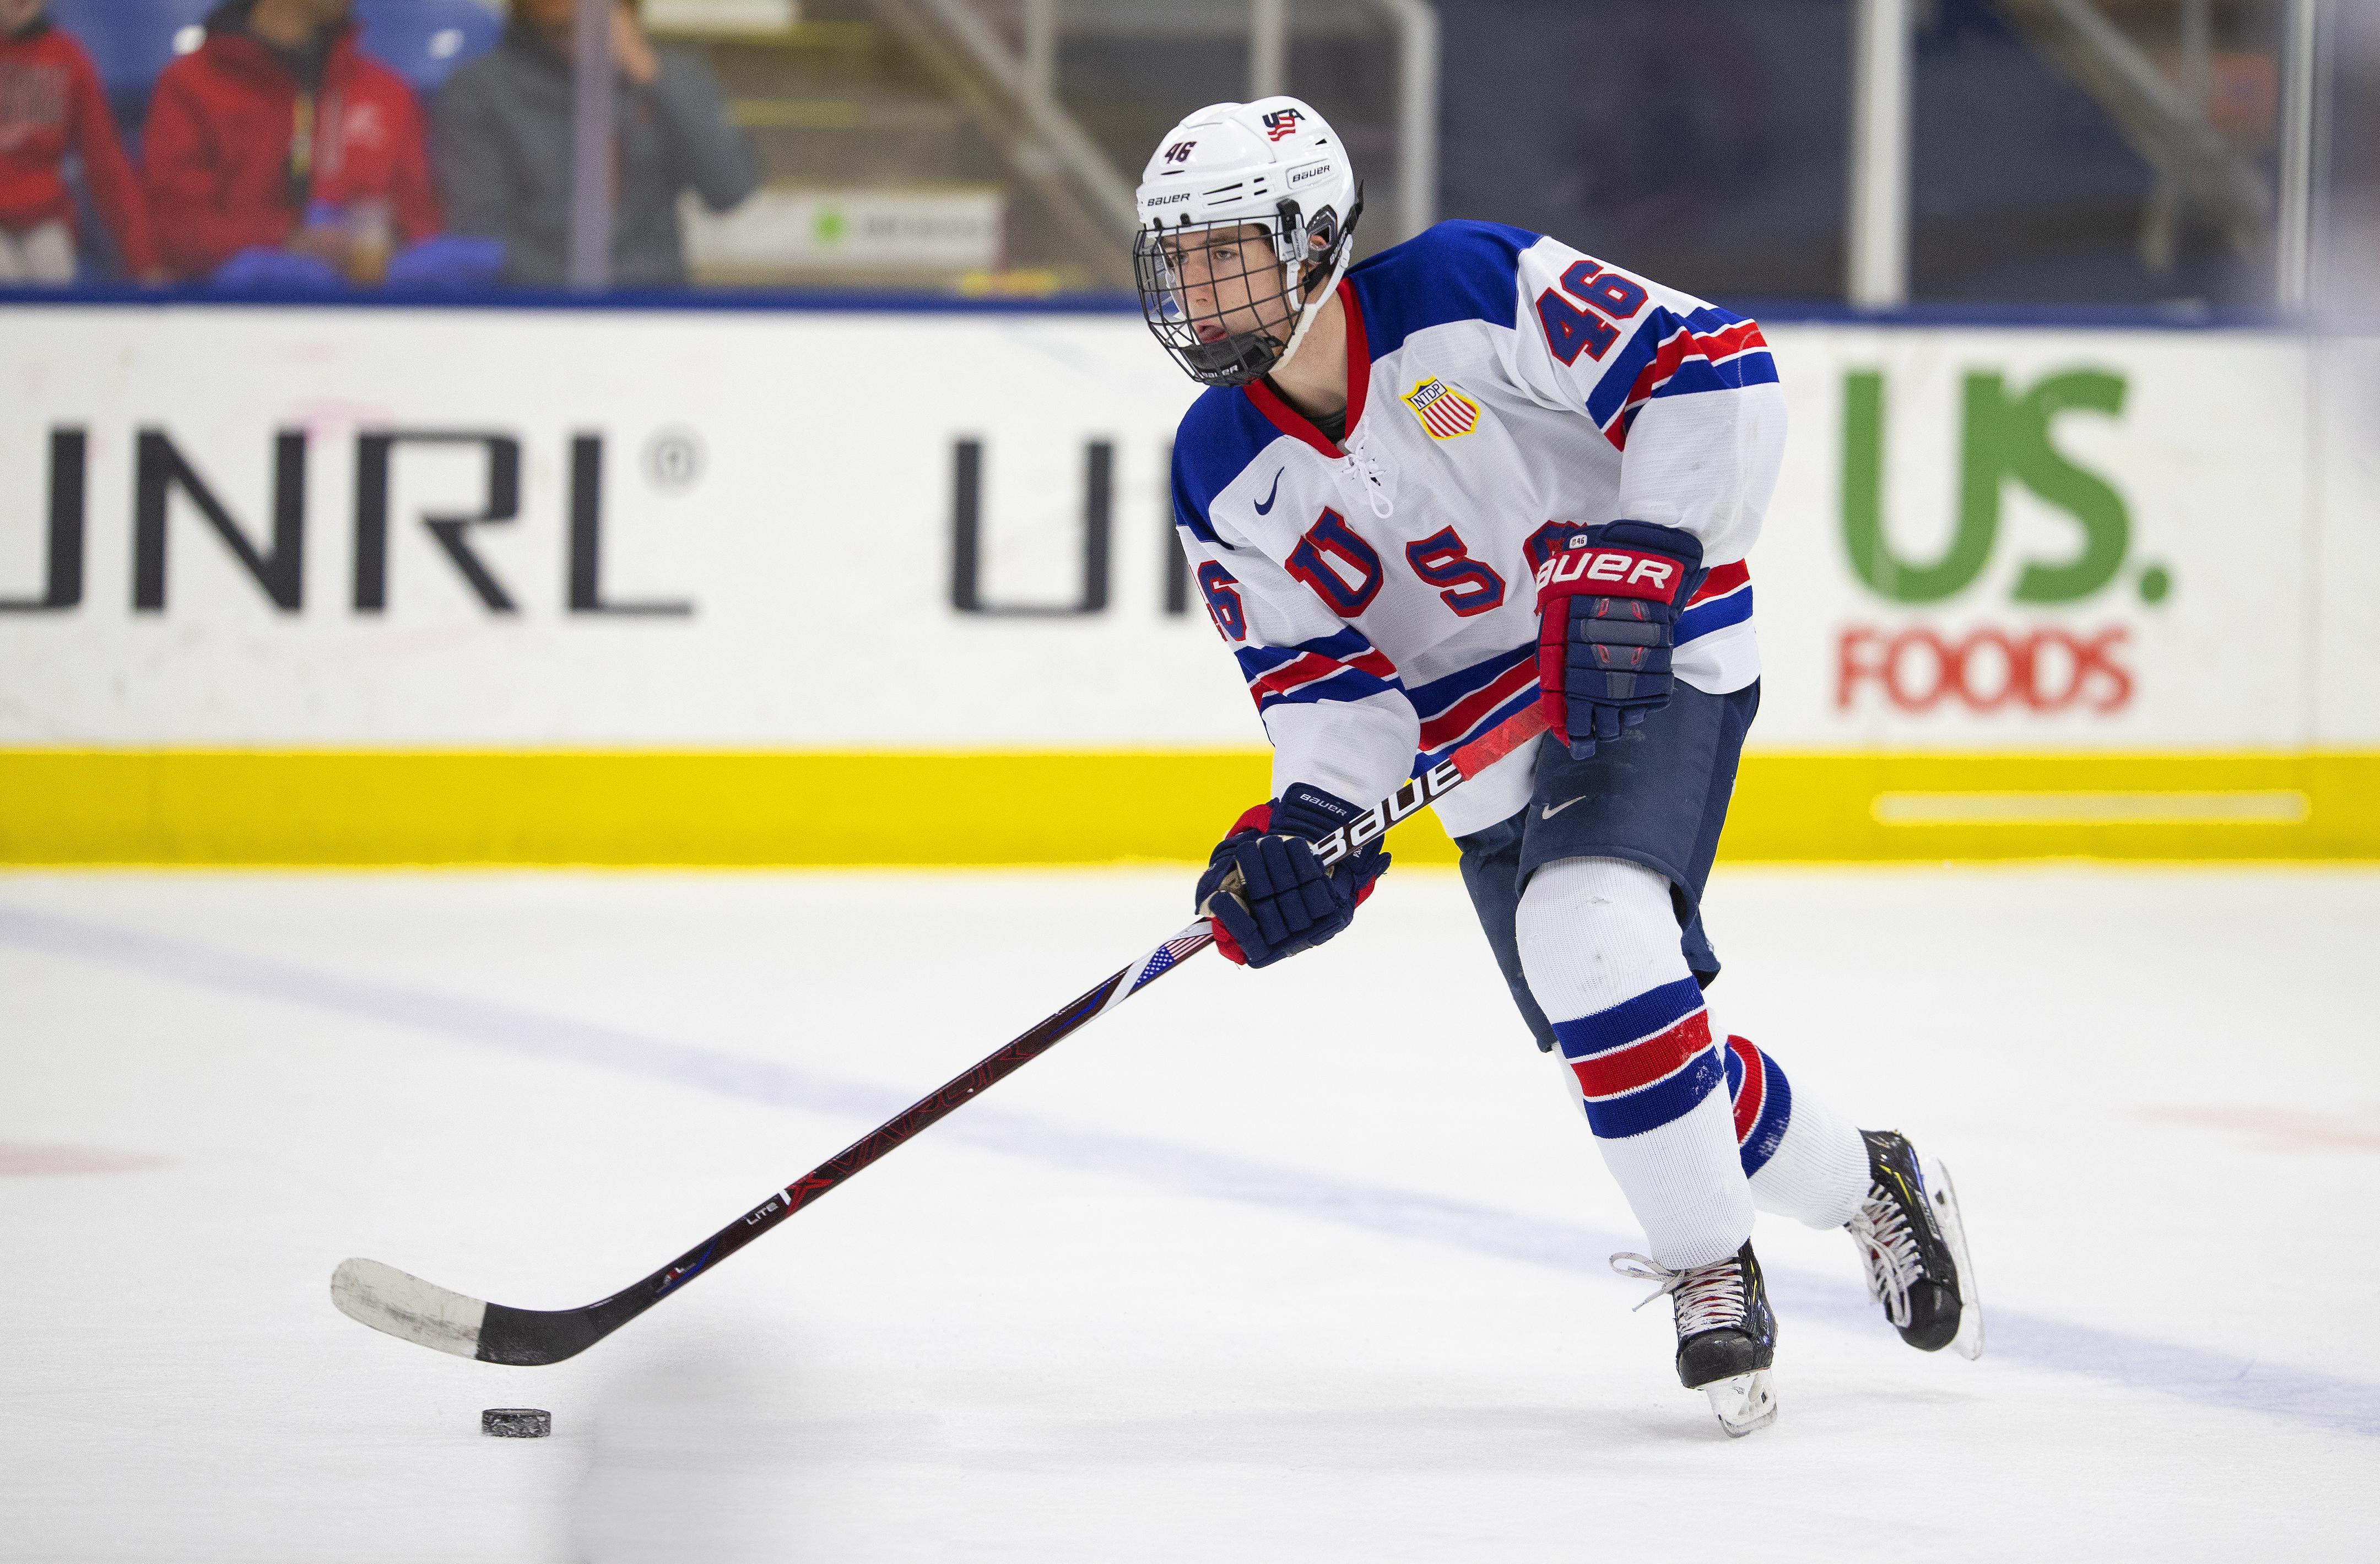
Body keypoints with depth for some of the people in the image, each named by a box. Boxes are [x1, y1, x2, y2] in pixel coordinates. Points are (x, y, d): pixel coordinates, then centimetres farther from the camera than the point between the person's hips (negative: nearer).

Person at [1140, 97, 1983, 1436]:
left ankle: (1711, 1271, -15)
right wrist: (1317, 821, -17)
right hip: (1487, 753, 7)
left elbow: (1714, 373, -20)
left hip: (1656, 662, -6)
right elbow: (1316, 668, 2)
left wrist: (1638, 562, -28)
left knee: (1588, 934, -30)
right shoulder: (1223, 474, -1)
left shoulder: (1470, 294, -19)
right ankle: (1867, 1188, 35)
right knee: (1633, 1055, 7)